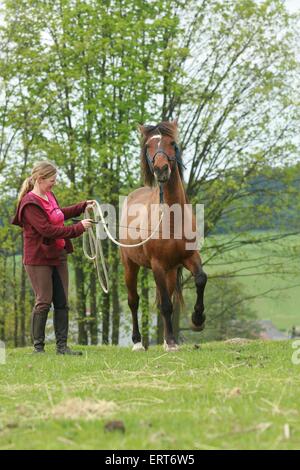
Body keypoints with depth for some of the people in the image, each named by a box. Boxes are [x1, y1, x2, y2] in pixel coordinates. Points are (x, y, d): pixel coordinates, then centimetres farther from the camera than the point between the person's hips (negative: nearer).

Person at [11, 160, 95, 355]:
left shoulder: (50, 196, 10)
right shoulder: (30, 204, -18)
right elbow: (47, 229, -25)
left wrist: (83, 206, 23)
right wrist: (78, 228, -22)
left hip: (59, 255, 9)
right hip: (39, 258, -9)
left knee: (62, 303, 7)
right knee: (44, 302, -6)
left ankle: (62, 345, 11)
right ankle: (38, 347, 1)